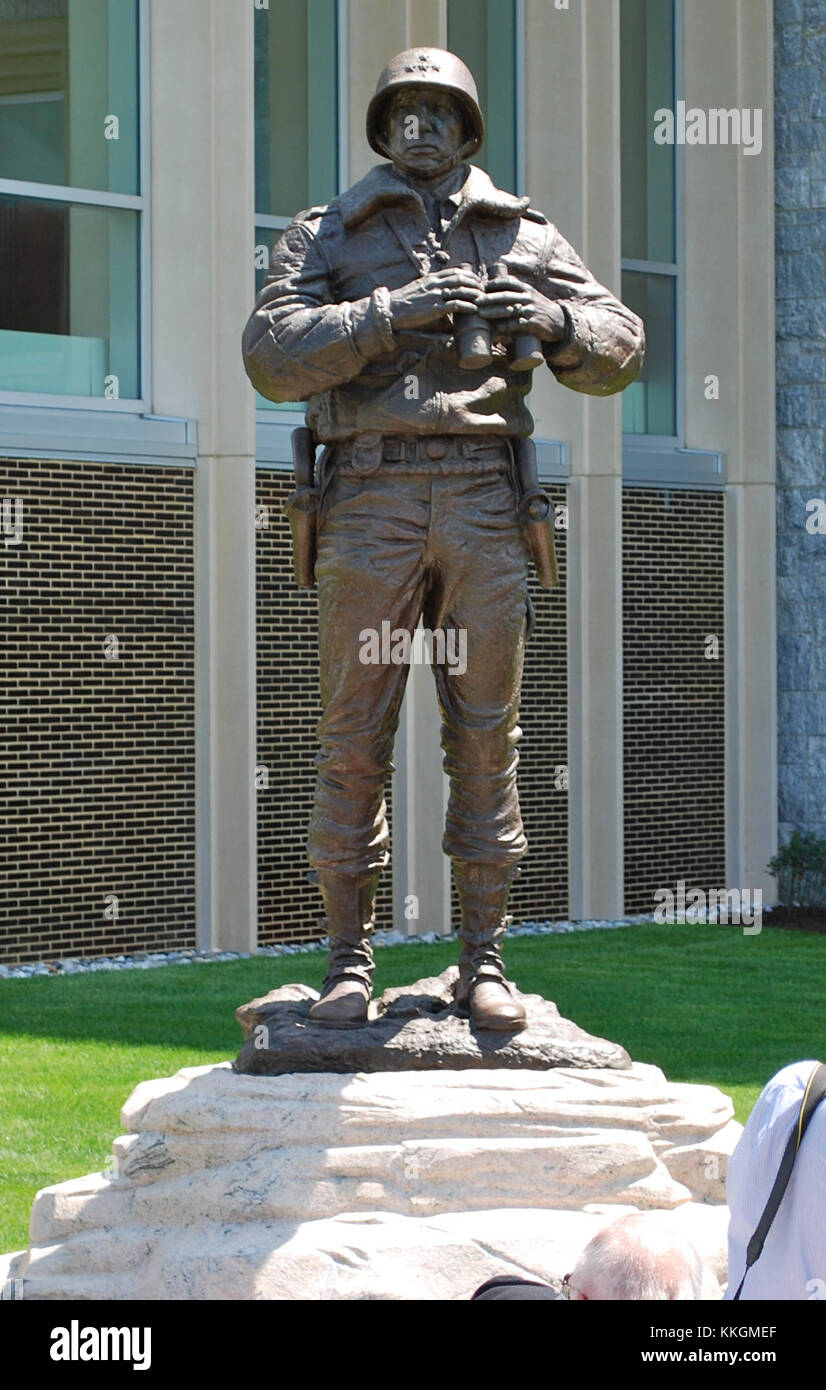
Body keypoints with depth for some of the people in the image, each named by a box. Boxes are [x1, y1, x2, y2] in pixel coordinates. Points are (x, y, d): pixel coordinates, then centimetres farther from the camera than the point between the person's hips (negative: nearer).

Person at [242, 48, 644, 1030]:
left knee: (486, 736, 1)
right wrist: (393, 313, -17)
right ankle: (349, 961, 4)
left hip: (484, 504, 2)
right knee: (354, 738, -2)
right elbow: (273, 355, -5)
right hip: (370, 498, -1)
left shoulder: (523, 237, 15)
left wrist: (550, 319, -11)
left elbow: (618, 353, 11)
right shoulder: (325, 237, 10)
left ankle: (483, 964, 5)